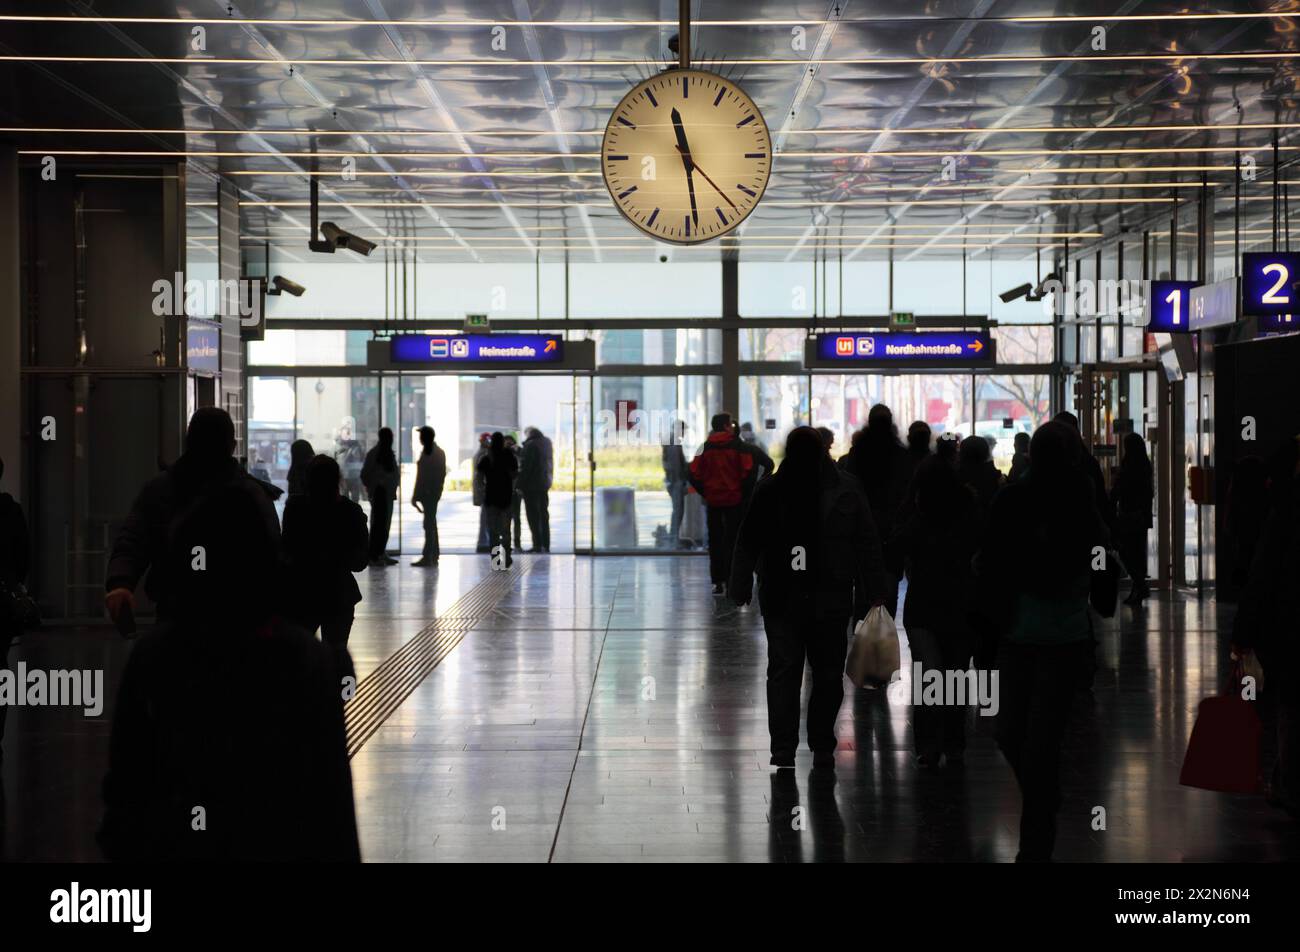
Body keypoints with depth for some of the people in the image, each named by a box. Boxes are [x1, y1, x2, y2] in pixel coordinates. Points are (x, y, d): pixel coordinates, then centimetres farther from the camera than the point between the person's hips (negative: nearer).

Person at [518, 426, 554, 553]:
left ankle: (538, 544, -8)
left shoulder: (531, 445, -14)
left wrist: (520, 484, -13)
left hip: (532, 485, -8)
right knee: (544, 515, 13)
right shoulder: (547, 444, 9)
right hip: (545, 484, 8)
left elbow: (525, 466, -16)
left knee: (533, 515, -4)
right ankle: (546, 545, 14)